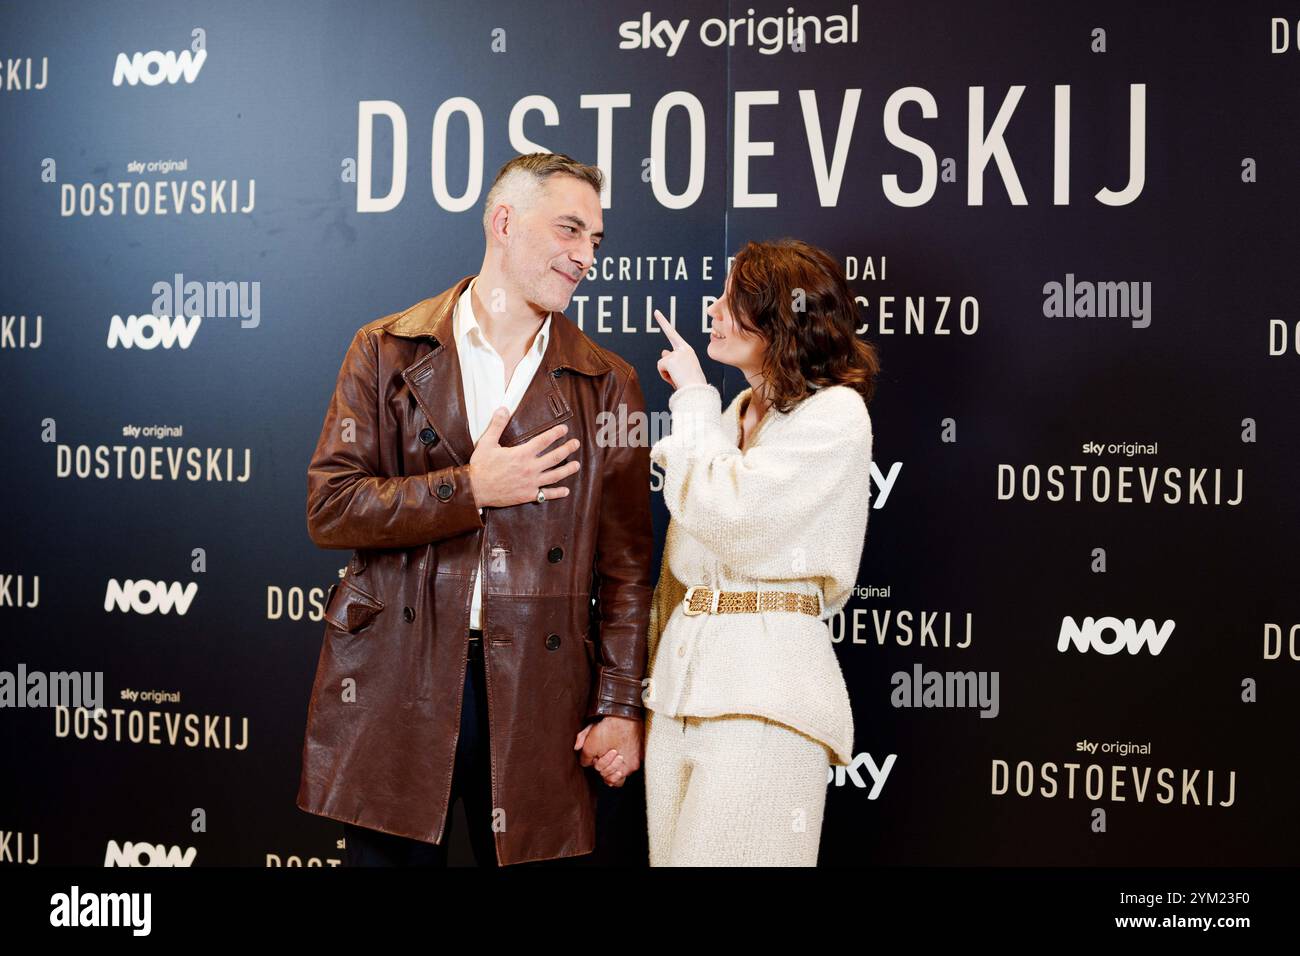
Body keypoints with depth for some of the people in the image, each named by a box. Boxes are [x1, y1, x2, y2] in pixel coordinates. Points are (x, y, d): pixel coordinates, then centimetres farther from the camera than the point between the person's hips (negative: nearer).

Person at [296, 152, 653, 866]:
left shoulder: (608, 386, 8)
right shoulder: (386, 352, 5)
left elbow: (625, 565, 5)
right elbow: (329, 508, -3)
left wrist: (620, 707, -1)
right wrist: (469, 489, -12)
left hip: (537, 694, 1)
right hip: (394, 687, -1)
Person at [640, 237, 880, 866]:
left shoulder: (835, 413, -7)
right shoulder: (736, 411, 16)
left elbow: (730, 515, -16)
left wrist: (693, 402, -4)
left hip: (760, 683, -7)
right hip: (681, 671, 7)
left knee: (720, 857, -7)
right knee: (669, 854, 8)